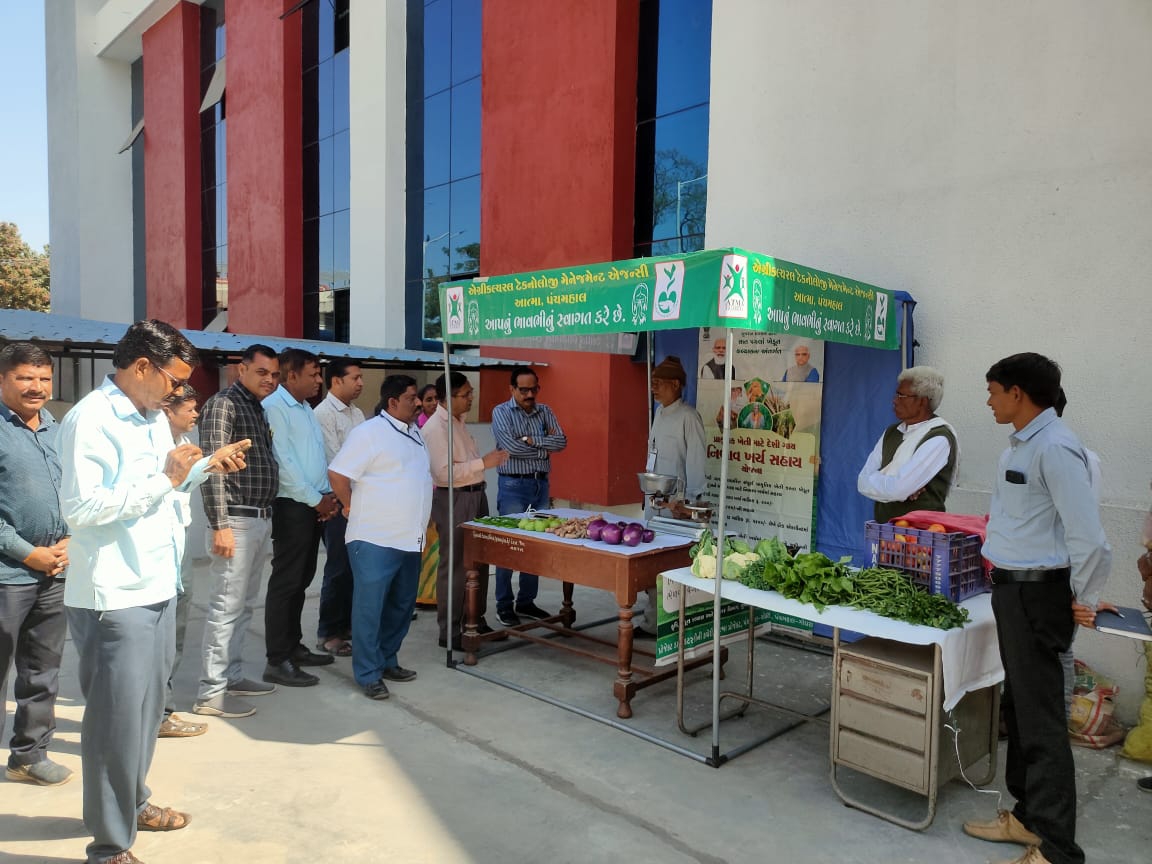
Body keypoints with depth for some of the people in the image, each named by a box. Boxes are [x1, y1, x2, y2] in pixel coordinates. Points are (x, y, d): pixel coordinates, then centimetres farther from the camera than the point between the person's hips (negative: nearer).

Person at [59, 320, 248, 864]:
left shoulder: (153, 417, 12)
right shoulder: (90, 420, -17)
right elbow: (80, 508, -25)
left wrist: (206, 466, 9)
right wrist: (165, 478, -21)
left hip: (156, 588, 9)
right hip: (114, 598, -9)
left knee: (147, 709, 21)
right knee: (118, 718, 2)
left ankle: (133, 802, 40)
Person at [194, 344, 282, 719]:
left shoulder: (258, 409, 17)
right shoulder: (223, 404, -9)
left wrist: (267, 519, 14)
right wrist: (220, 525, -21)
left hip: (261, 520, 9)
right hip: (237, 521, -9)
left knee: (245, 605, 15)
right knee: (226, 606, -4)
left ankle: (233, 676, 25)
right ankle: (211, 692, 4)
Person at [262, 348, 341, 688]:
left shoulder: (305, 408, 17)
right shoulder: (274, 407, -12)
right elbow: (282, 462, -18)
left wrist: (328, 495, 5)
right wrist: (316, 499, -12)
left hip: (314, 506, 9)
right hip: (292, 506, -9)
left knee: (301, 580, 14)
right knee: (285, 582, -5)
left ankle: (293, 646, 25)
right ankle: (277, 662, 1)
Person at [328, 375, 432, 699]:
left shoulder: (414, 432, 13)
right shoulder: (369, 432, -12)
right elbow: (337, 473, -14)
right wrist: (351, 507, -5)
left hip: (409, 539, 8)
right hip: (375, 539, -8)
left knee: (401, 605, 15)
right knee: (369, 607, -1)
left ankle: (387, 661, 30)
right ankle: (369, 674, 9)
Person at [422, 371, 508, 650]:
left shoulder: (458, 421, 13)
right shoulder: (435, 427, -16)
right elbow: (444, 472, -24)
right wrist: (483, 463, -23)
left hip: (475, 495, 9)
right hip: (453, 499, -9)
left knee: (479, 561, 15)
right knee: (454, 565, -2)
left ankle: (476, 620, 29)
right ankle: (449, 632, 10)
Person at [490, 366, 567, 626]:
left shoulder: (545, 412, 10)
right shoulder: (501, 412, -4)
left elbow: (561, 441, -2)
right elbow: (511, 446, -18)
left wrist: (532, 440, -14)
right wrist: (545, 447, -8)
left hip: (541, 484, 5)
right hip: (513, 485, -5)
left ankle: (526, 601, 20)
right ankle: (504, 605, 9)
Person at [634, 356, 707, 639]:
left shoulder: (687, 416, -12)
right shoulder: (659, 413, 13)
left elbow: (696, 460, -15)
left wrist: (690, 500, -18)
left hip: (675, 502, -8)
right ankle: (651, 622, 21)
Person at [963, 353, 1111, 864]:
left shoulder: (1054, 448, -20)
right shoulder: (1020, 444, 10)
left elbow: (1089, 538, -22)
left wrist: (1084, 602, -12)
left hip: (1037, 593, -10)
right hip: (1012, 588, 10)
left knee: (1040, 718, -2)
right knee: (1018, 706, 18)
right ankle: (1027, 816, 33)